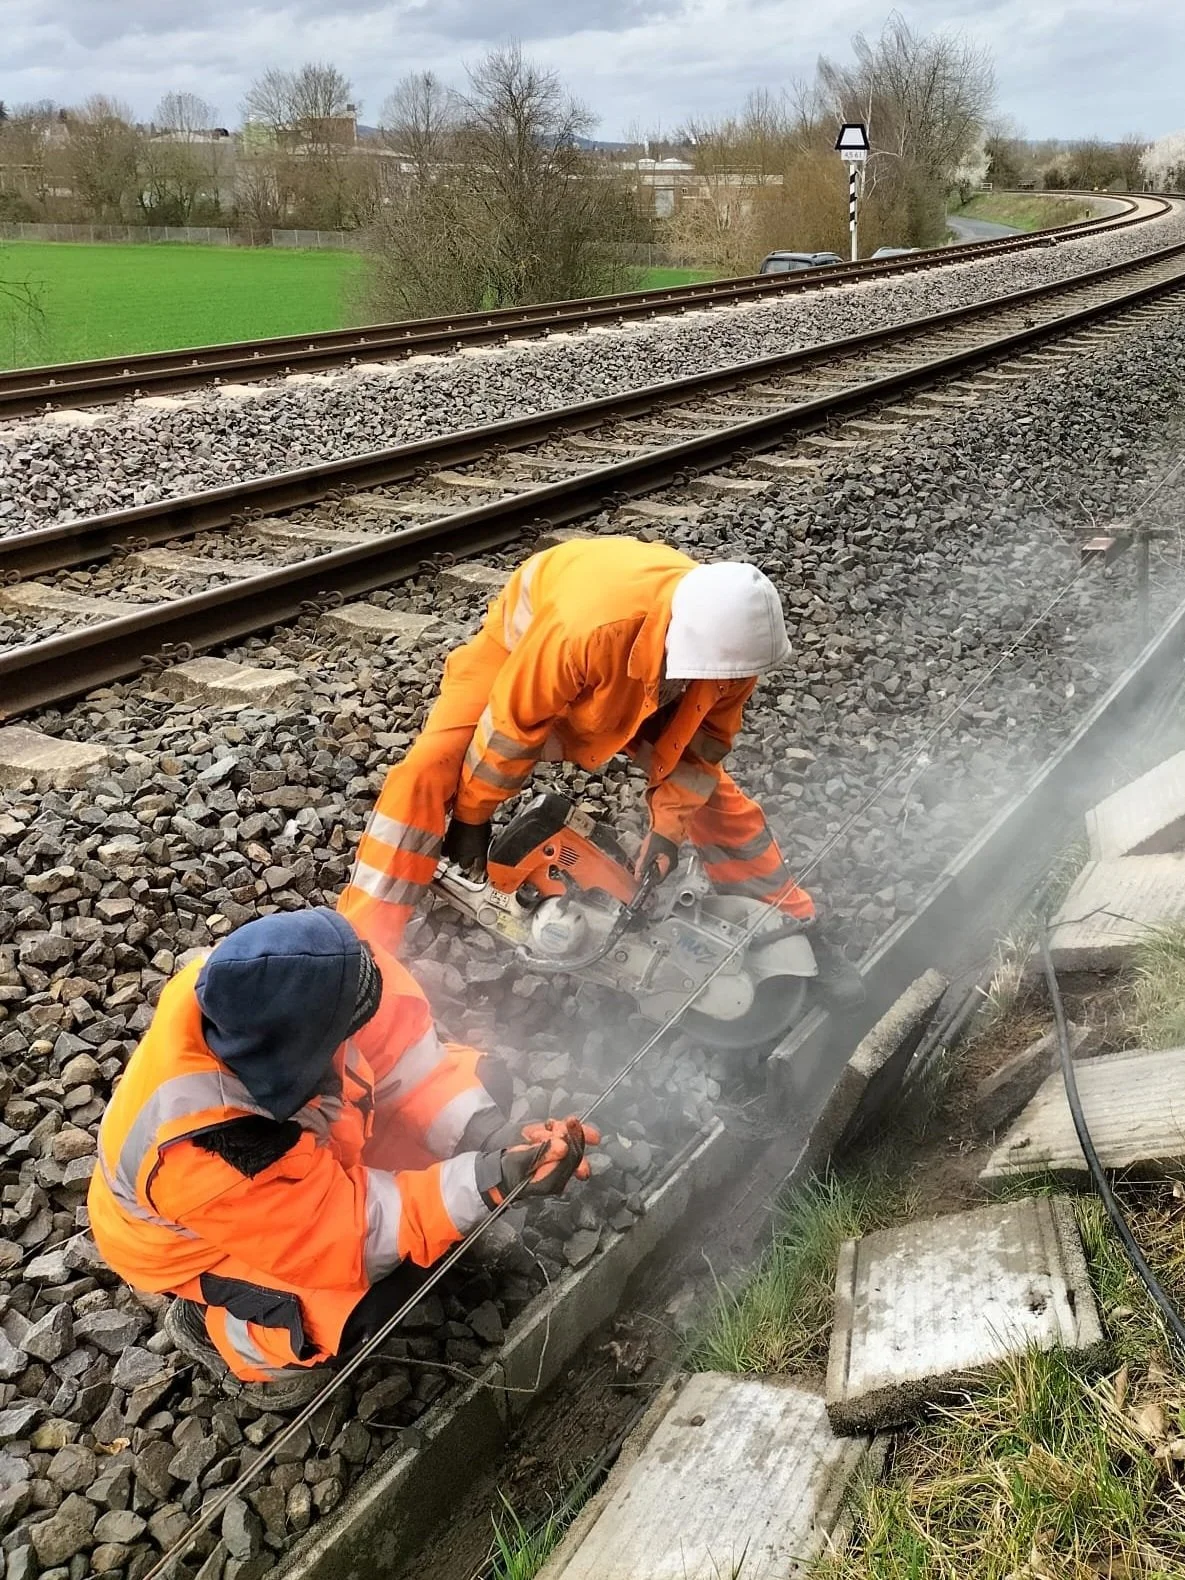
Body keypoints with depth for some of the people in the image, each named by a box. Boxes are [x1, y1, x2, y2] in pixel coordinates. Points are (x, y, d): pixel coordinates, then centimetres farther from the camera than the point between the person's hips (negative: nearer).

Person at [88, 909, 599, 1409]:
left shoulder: (255, 989, -31)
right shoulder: (200, 1156, -43)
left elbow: (391, 1033, -16)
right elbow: (345, 1238, -32)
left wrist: (479, 1131, -28)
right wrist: (488, 1182, -40)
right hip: (203, 1245, -5)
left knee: (477, 1083, -6)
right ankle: (211, 1327, 0)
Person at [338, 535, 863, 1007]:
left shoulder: (732, 637, -30)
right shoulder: (589, 628, -47)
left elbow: (704, 739, -10)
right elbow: (512, 722, -31)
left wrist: (670, 822, -11)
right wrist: (471, 817, -18)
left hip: (641, 679, 4)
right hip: (527, 643, -4)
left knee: (715, 791, 1)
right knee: (429, 773, -22)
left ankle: (795, 928, 20)